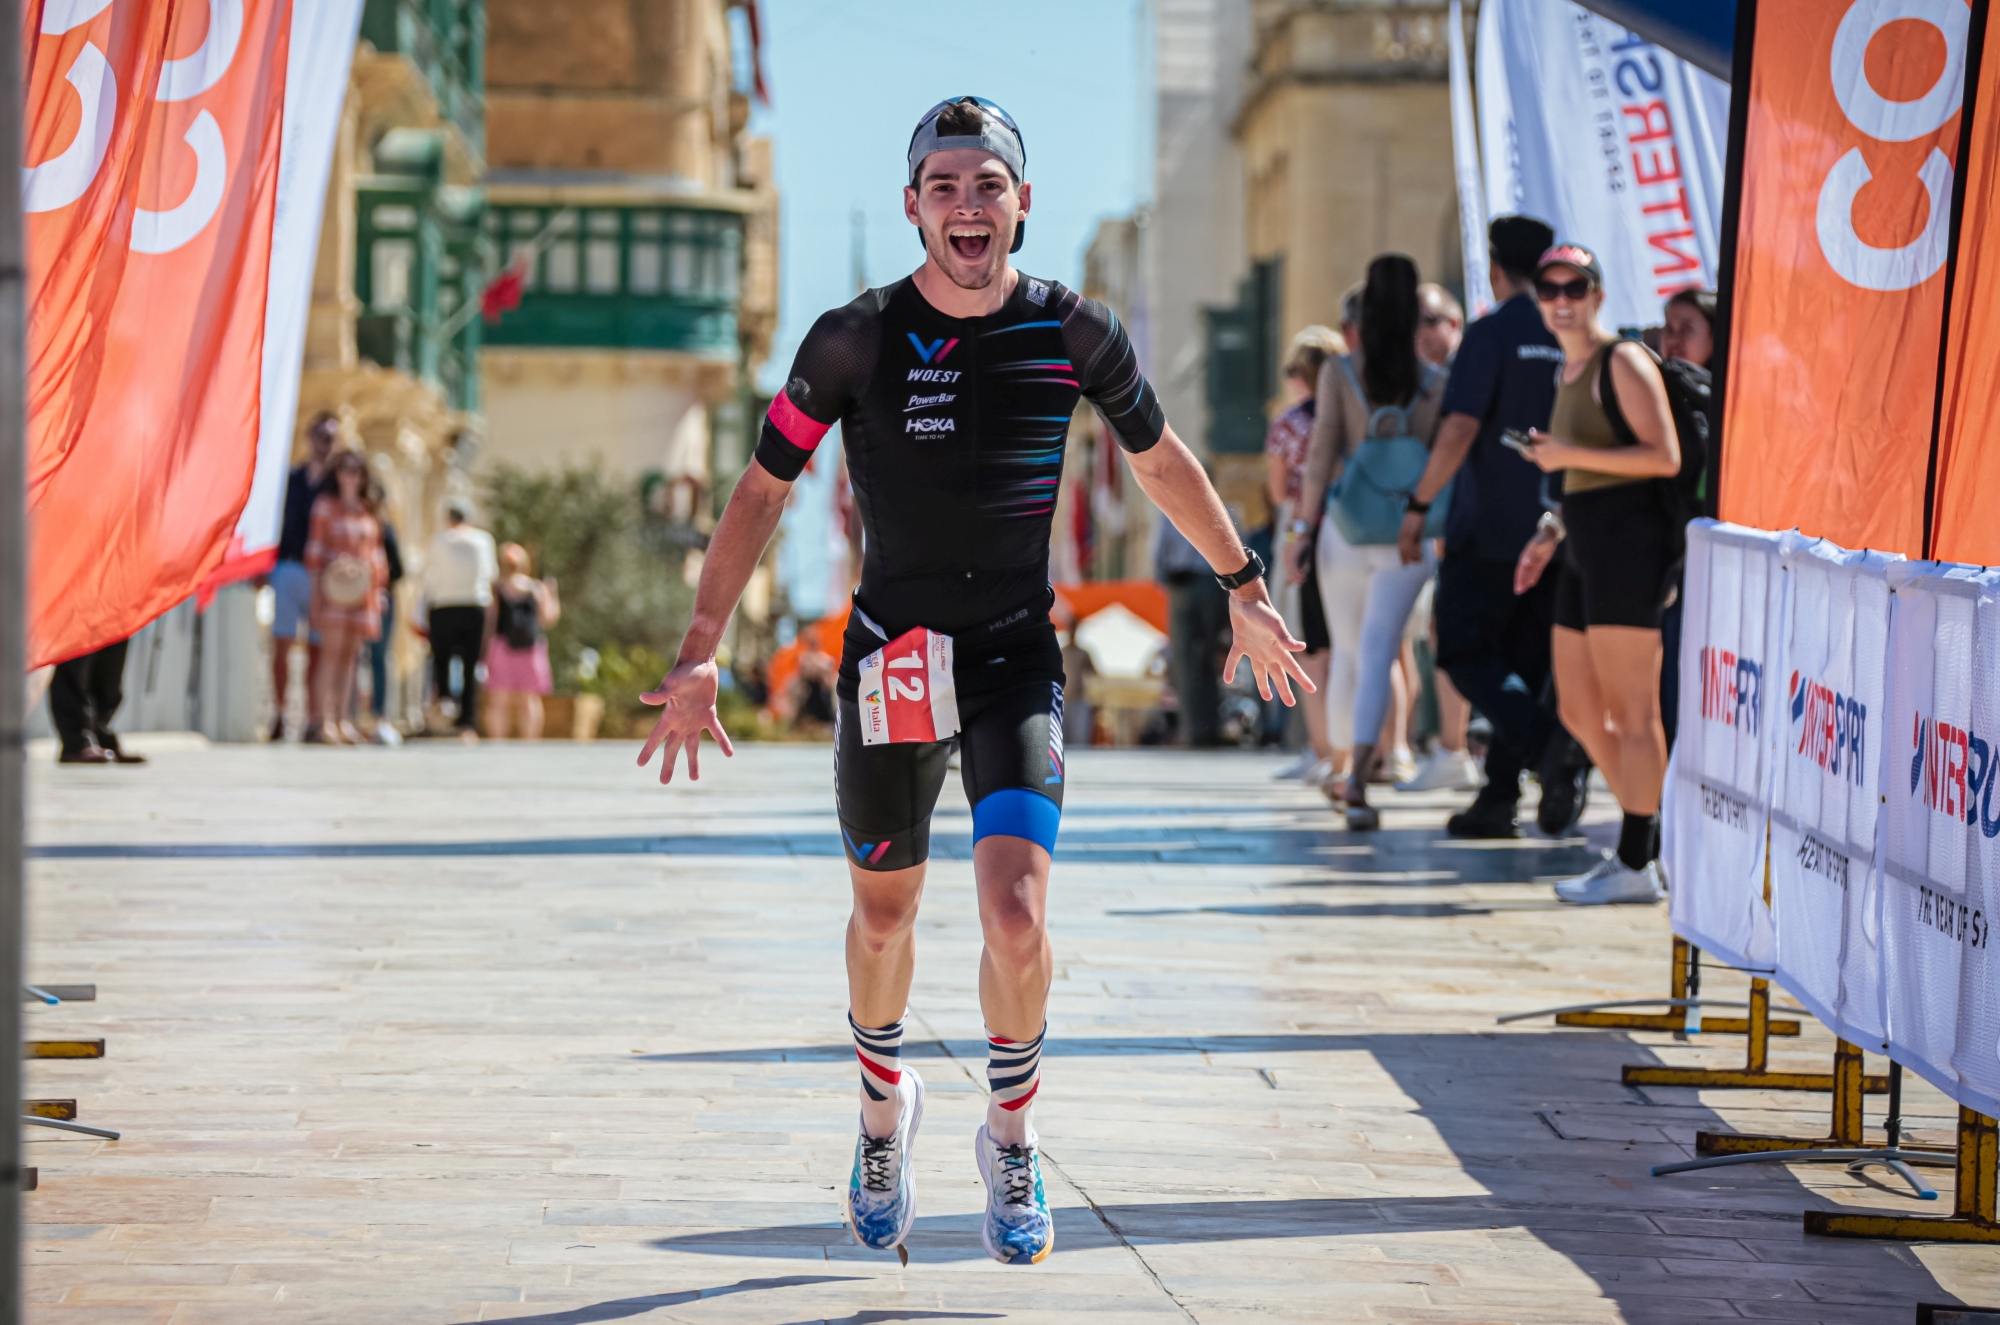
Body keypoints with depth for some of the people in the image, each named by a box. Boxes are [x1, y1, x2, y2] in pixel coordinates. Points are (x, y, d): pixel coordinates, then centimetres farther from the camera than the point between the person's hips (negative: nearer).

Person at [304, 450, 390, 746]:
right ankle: (327, 720, -12)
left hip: (363, 590, 5)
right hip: (335, 588, -5)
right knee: (332, 651, -10)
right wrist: (317, 583, -9)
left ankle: (344, 720, 6)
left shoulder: (368, 511, 16)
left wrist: (380, 588, 14)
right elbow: (315, 547, -1)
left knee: (350, 655, 5)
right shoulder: (326, 506, 2)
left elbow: (377, 552, 19)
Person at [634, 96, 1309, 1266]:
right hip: (890, 662, 1)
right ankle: (886, 1106, 44)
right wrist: (701, 653, -7)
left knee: (1018, 916, -18)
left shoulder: (1076, 334, -5)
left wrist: (1245, 589, 21)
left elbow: (1161, 459, 13)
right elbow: (765, 489, -1)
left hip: (1018, 662, -1)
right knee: (885, 916, 14)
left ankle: (1013, 1138, 8)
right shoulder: (856, 339, -8)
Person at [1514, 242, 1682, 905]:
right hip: (1586, 551, 10)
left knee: (1632, 712, -6)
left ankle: (1636, 865, -2)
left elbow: (1664, 456, -17)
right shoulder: (1571, 373, 20)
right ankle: (1653, 841, 20)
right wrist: (1550, 533, 18)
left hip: (1628, 544, -10)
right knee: (1578, 711, 12)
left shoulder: (1622, 361, -8)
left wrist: (1570, 454, -16)